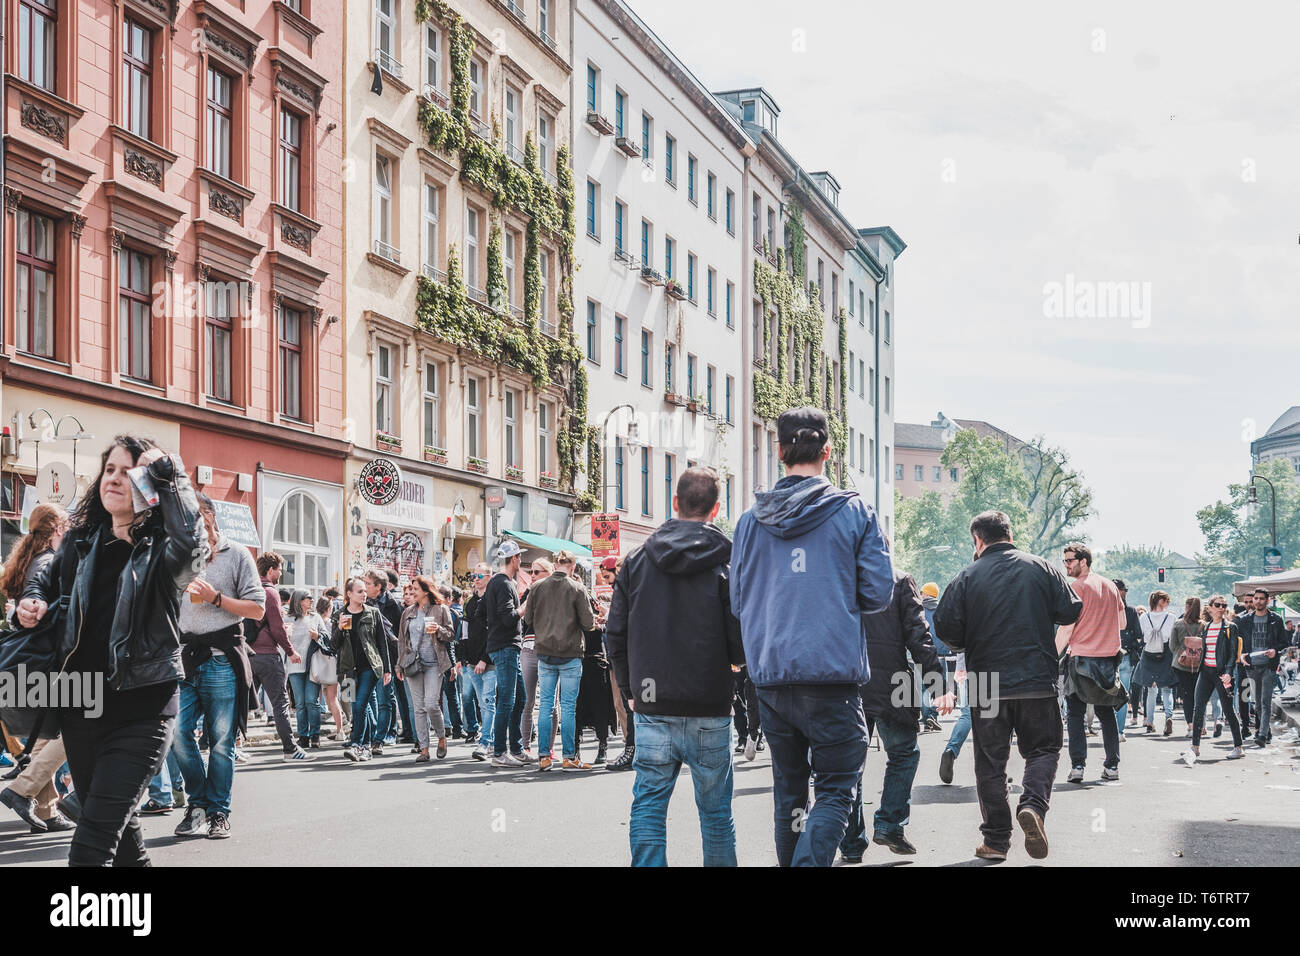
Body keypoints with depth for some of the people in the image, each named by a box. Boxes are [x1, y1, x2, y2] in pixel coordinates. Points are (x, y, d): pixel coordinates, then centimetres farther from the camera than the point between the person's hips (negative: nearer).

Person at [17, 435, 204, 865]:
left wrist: (168, 472, -25)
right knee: (116, 827, 20)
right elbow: (45, 579, 26)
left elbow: (191, 545, -34)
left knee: (92, 843, -14)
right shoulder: (81, 540, 8)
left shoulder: (159, 548, -9)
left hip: (140, 707, -7)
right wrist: (32, 602, 2)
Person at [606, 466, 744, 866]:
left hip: (651, 708, 2)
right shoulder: (726, 561, -6)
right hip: (708, 706, -2)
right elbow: (741, 640, -10)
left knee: (648, 803, 4)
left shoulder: (638, 559, 4)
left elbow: (615, 633, 4)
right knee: (715, 809, 8)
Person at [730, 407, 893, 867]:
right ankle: (811, 861, -18)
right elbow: (878, 592, -2)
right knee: (836, 789, 1)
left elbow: (738, 600, 10)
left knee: (788, 786, 17)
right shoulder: (854, 512, -4)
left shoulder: (751, 519, 5)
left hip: (770, 674, 4)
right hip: (833, 670, -4)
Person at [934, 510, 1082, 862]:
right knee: (1043, 748, 13)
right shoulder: (1040, 568, 1)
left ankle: (996, 840, 9)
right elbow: (1072, 611, 1)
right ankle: (1033, 804, -15)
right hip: (1038, 681, 0)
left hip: (986, 684, 0)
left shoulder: (967, 577, -4)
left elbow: (945, 627, -8)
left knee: (990, 762, 8)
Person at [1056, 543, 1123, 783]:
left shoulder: (1076, 586, -9)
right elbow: (1122, 623, 16)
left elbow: (1067, 628, -12)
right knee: (1107, 711, 13)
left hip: (1082, 657, -6)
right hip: (1109, 656, 6)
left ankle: (1077, 765, -6)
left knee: (1075, 713, 1)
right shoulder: (1110, 585, 11)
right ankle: (1112, 765, 12)